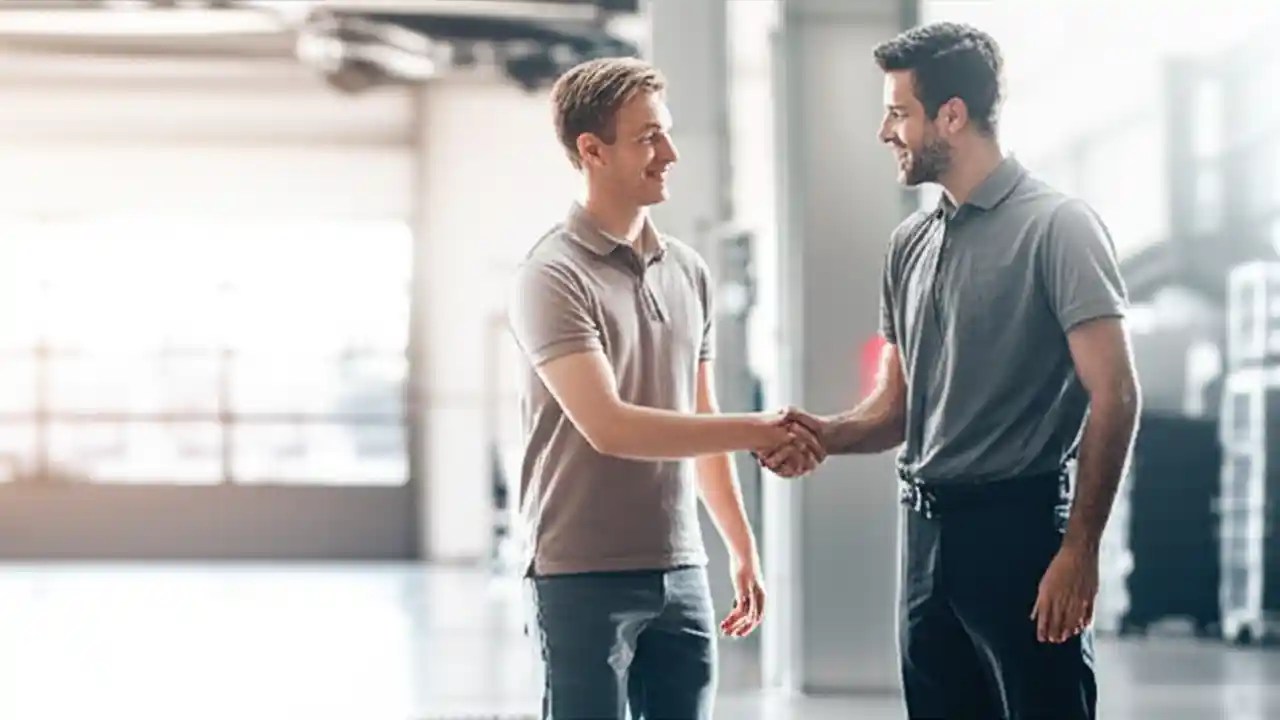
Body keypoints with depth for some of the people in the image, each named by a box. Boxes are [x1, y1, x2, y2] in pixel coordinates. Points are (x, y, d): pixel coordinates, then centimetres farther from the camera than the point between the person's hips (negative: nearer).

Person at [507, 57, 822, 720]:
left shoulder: (687, 270, 11)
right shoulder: (554, 276, -10)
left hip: (681, 572, 6)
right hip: (585, 578, -6)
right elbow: (607, 426, -20)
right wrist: (755, 432, -18)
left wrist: (742, 548, 20)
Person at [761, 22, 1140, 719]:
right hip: (927, 530, 7)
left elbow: (1113, 394, -12)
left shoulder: (1057, 227, -7)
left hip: (1019, 529, -7)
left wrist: (1079, 549, -18)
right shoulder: (911, 243, 14)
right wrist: (828, 433, -3)